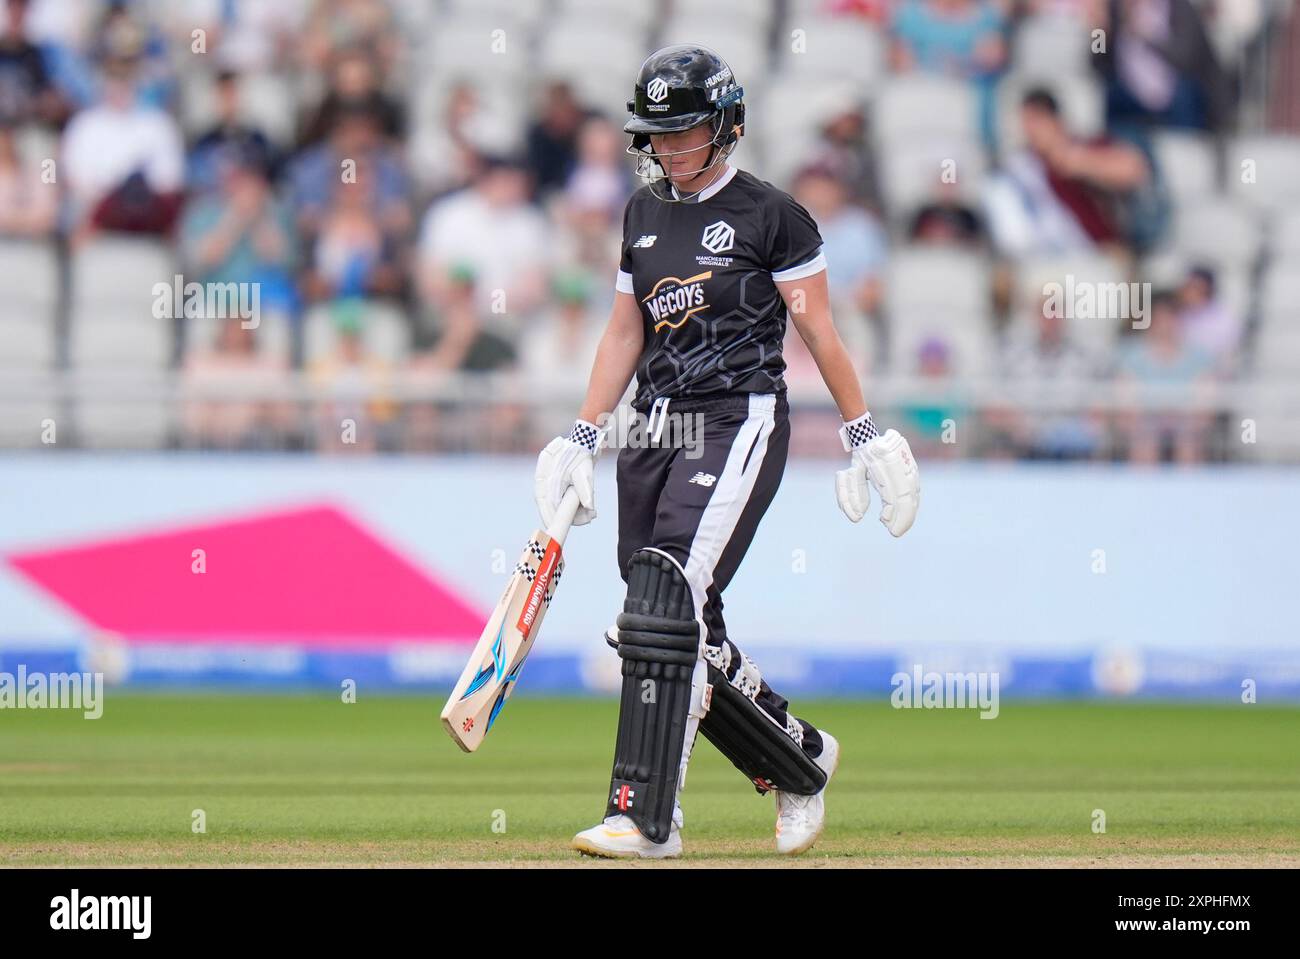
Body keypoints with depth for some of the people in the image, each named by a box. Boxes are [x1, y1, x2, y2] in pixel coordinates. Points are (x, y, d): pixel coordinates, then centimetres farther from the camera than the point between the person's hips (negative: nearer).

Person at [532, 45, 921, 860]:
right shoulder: (645, 213, 14)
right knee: (687, 637, 4)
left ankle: (645, 817, -20)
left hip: (739, 425, -7)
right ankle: (802, 759, 26)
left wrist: (864, 435, -2)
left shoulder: (773, 217, -4)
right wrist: (584, 438, 13)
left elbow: (819, 331, -2)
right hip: (655, 430, 7)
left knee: (667, 605, -19)